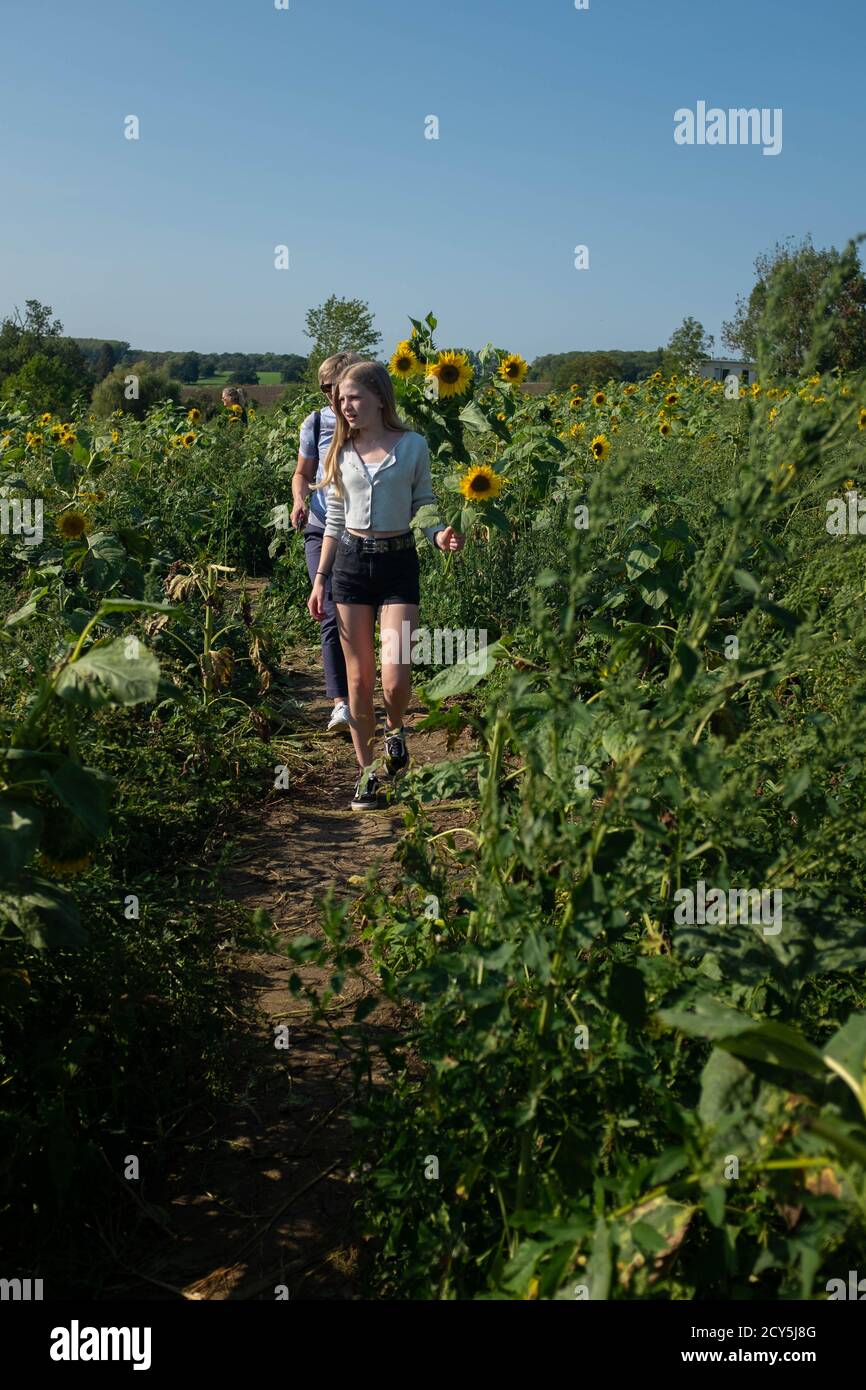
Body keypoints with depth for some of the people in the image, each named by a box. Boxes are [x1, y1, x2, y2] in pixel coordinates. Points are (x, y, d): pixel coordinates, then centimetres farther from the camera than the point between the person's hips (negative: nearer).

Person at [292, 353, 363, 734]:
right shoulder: (315, 424, 4)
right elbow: (302, 474, 15)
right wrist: (299, 500, -6)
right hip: (323, 529, 0)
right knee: (333, 617, -12)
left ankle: (356, 694, 28)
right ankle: (341, 703, -17)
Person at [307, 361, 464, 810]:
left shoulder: (413, 445, -1)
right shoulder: (342, 451, 6)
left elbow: (424, 506, 5)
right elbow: (335, 518, 12)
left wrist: (439, 536, -17)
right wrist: (320, 578, 9)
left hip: (398, 562, -2)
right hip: (350, 561, 3)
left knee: (395, 676, -13)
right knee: (359, 677, 5)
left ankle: (395, 730, 22)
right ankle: (366, 771, 19)